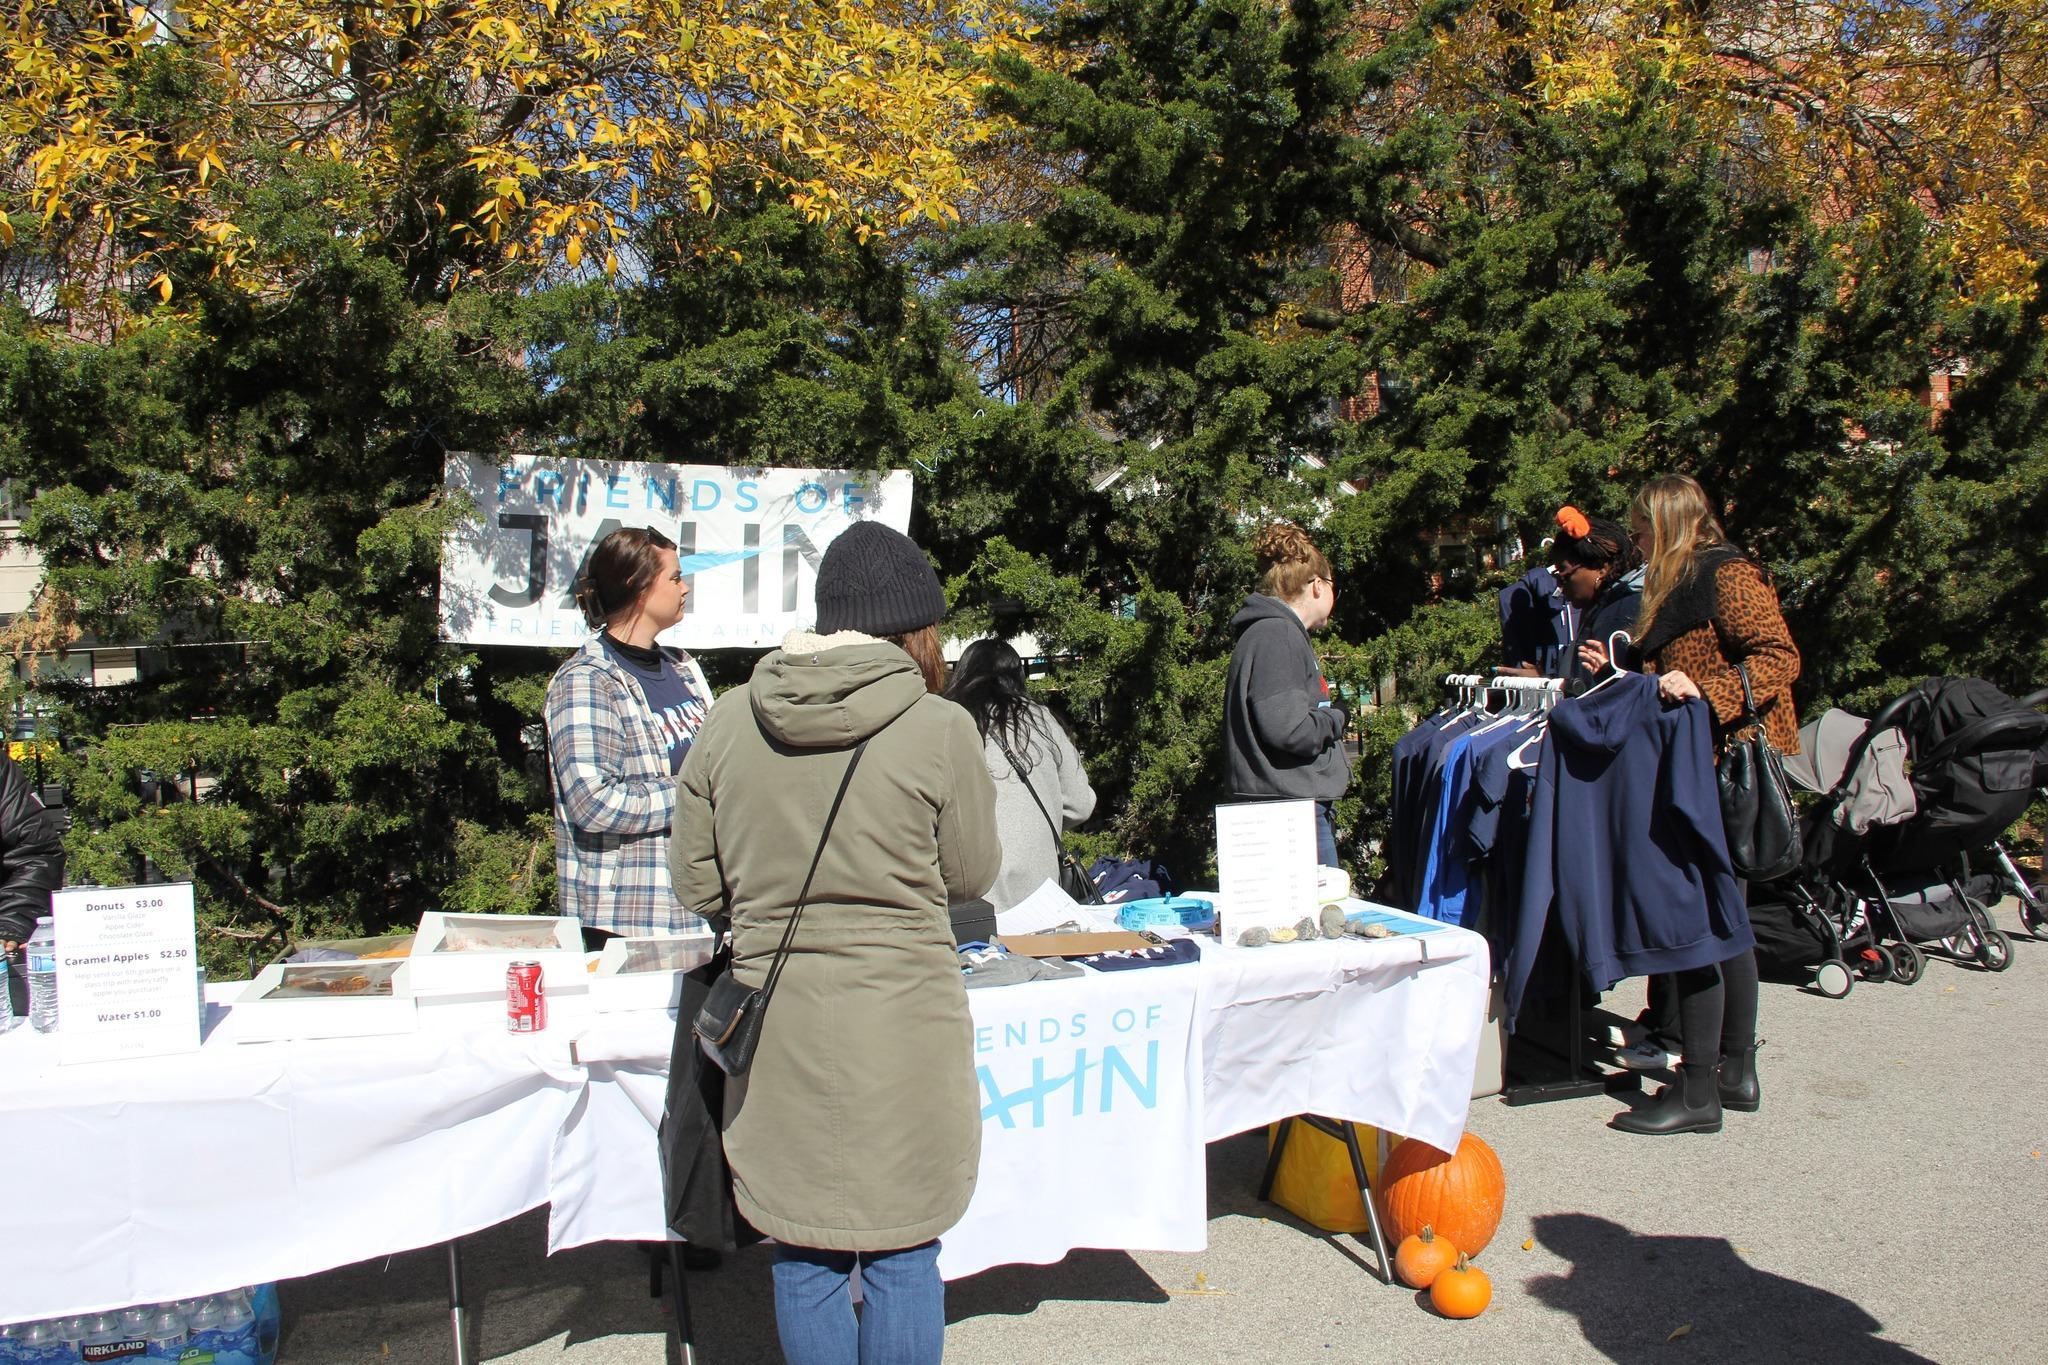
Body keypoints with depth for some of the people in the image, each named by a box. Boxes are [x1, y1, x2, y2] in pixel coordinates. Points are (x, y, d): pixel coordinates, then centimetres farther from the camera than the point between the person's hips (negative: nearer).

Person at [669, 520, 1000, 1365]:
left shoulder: (728, 723, -2)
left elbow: (697, 889, 5)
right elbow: (972, 876, 0)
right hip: (901, 1031, -3)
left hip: (777, 1031, 3)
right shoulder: (938, 727, -12)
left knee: (803, 1256, 17)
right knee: (901, 1256, 13)